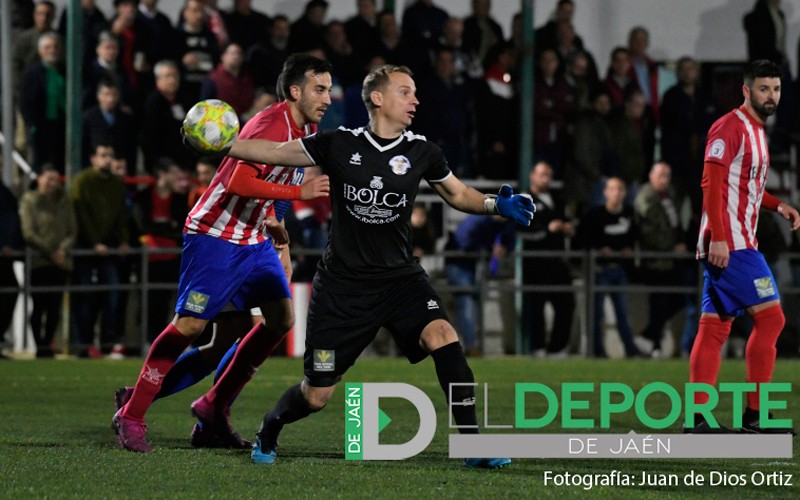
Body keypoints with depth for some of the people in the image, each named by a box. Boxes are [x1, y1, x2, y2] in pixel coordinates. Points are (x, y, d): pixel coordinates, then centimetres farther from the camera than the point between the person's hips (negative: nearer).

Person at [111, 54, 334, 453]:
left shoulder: (306, 128, 6)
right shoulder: (269, 126, -22)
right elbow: (238, 182, -33)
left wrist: (270, 219, 11)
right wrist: (299, 192, -31)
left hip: (253, 238, 9)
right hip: (214, 236, -9)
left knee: (281, 318, 0)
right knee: (191, 323, -12)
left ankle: (214, 412, 7)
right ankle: (130, 416, -2)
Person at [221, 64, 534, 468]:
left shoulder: (421, 152, 0)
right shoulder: (339, 145, -5)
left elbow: (457, 194, 15)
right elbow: (274, 152, 2)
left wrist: (496, 205, -4)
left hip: (400, 278, 1)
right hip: (343, 282, -1)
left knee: (442, 336, -28)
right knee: (316, 396, 1)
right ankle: (268, 433, 35)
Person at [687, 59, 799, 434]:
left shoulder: (756, 131, 19)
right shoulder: (730, 128, -10)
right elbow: (712, 184, -18)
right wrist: (718, 237, -24)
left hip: (737, 244, 10)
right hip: (729, 244, -10)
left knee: (714, 327, 6)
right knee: (770, 316, -10)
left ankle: (697, 417, 4)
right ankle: (754, 414, -7)